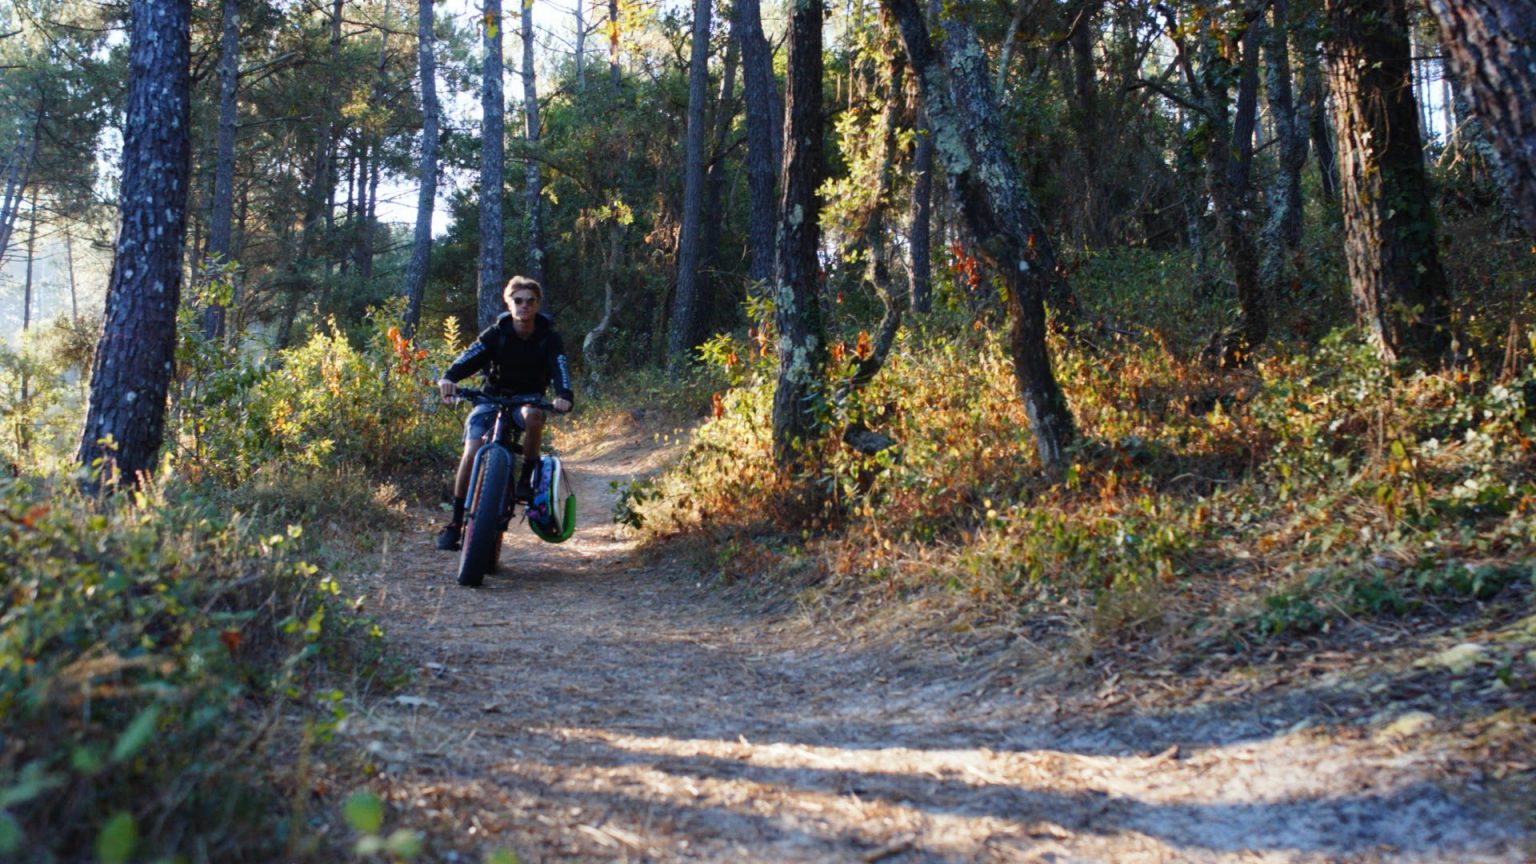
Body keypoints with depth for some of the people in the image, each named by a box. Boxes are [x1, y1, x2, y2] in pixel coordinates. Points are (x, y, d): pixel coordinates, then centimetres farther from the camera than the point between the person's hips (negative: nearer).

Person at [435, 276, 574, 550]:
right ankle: (456, 523, -10)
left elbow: (560, 367, -24)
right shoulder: (496, 333, -9)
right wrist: (449, 378, -45)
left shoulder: (549, 337, -9)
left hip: (528, 399, -1)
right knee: (471, 453, -20)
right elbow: (469, 358, -22)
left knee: (533, 415, -39)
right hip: (492, 398, 1)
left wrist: (564, 395, -47)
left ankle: (527, 479, -18)